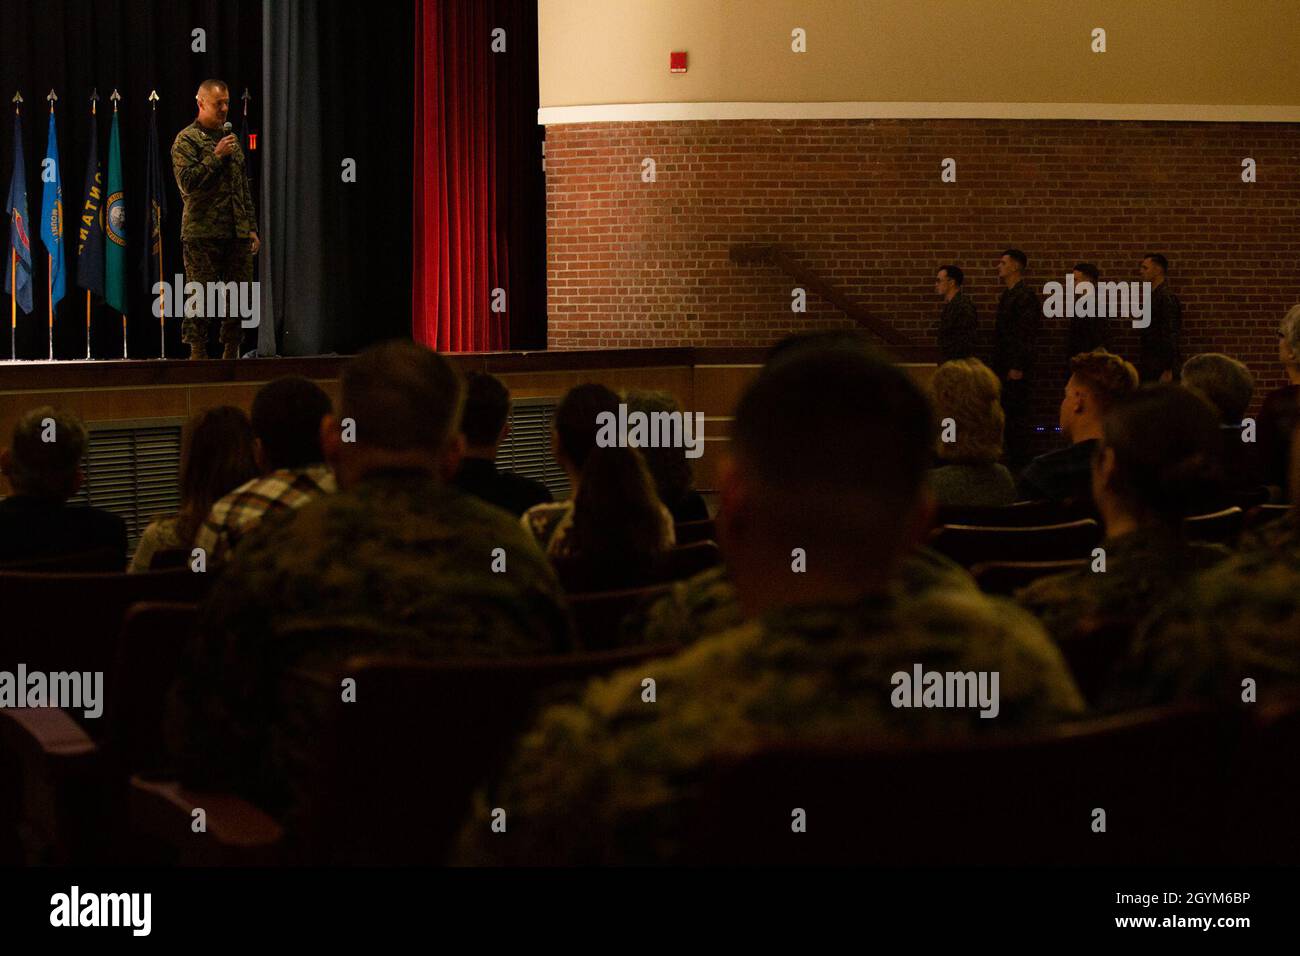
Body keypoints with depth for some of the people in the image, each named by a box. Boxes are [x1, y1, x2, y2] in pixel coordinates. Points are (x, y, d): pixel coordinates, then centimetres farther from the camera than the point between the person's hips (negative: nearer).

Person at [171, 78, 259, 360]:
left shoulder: (230, 139, 20)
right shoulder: (187, 140, -2)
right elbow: (187, 182, -15)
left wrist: (252, 228, 16)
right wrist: (216, 156, -14)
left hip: (237, 234, 6)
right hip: (202, 235, -6)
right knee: (200, 298, -6)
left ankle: (230, 354, 13)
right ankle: (198, 355, -2)